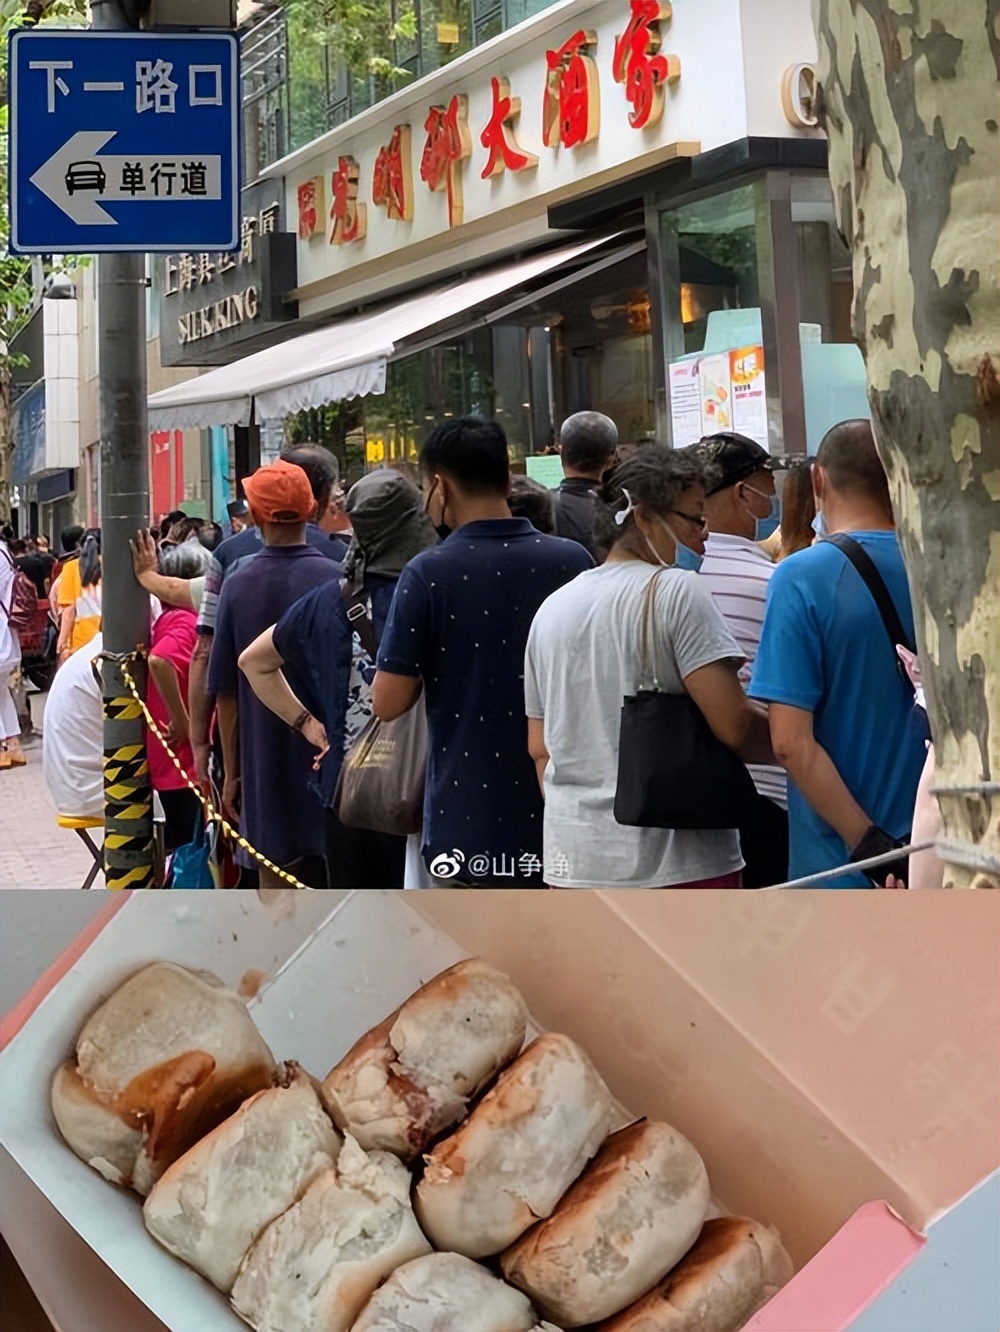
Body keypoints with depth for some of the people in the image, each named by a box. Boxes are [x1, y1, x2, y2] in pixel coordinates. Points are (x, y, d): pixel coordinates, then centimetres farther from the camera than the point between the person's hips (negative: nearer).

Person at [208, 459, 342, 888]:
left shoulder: (236, 586, -5)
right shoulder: (337, 580, -10)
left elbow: (226, 692, 0)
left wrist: (232, 771, 10)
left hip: (267, 768, 1)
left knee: (276, 881, 9)